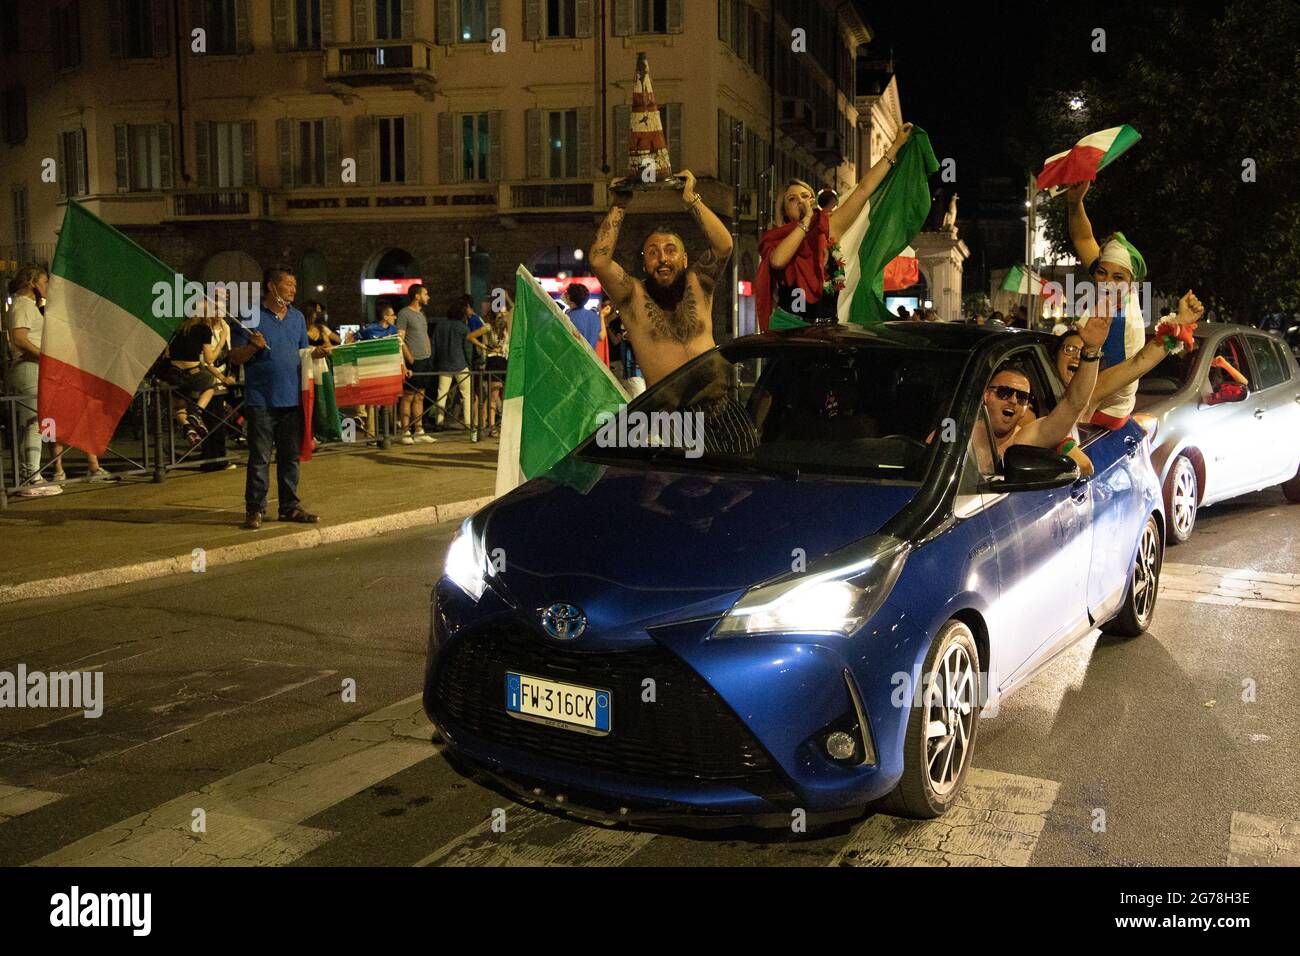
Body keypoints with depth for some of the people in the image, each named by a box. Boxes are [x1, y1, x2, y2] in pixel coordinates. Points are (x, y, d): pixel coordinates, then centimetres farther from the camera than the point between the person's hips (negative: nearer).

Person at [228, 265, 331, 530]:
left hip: (293, 399, 5)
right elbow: (235, 357, -3)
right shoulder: (251, 317, -3)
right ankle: (255, 509, 5)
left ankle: (290, 506, 18)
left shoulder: (297, 318, 15)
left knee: (290, 456, 9)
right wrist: (253, 346, -22)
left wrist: (319, 352, -2)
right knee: (259, 458, -2)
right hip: (261, 401, -5)